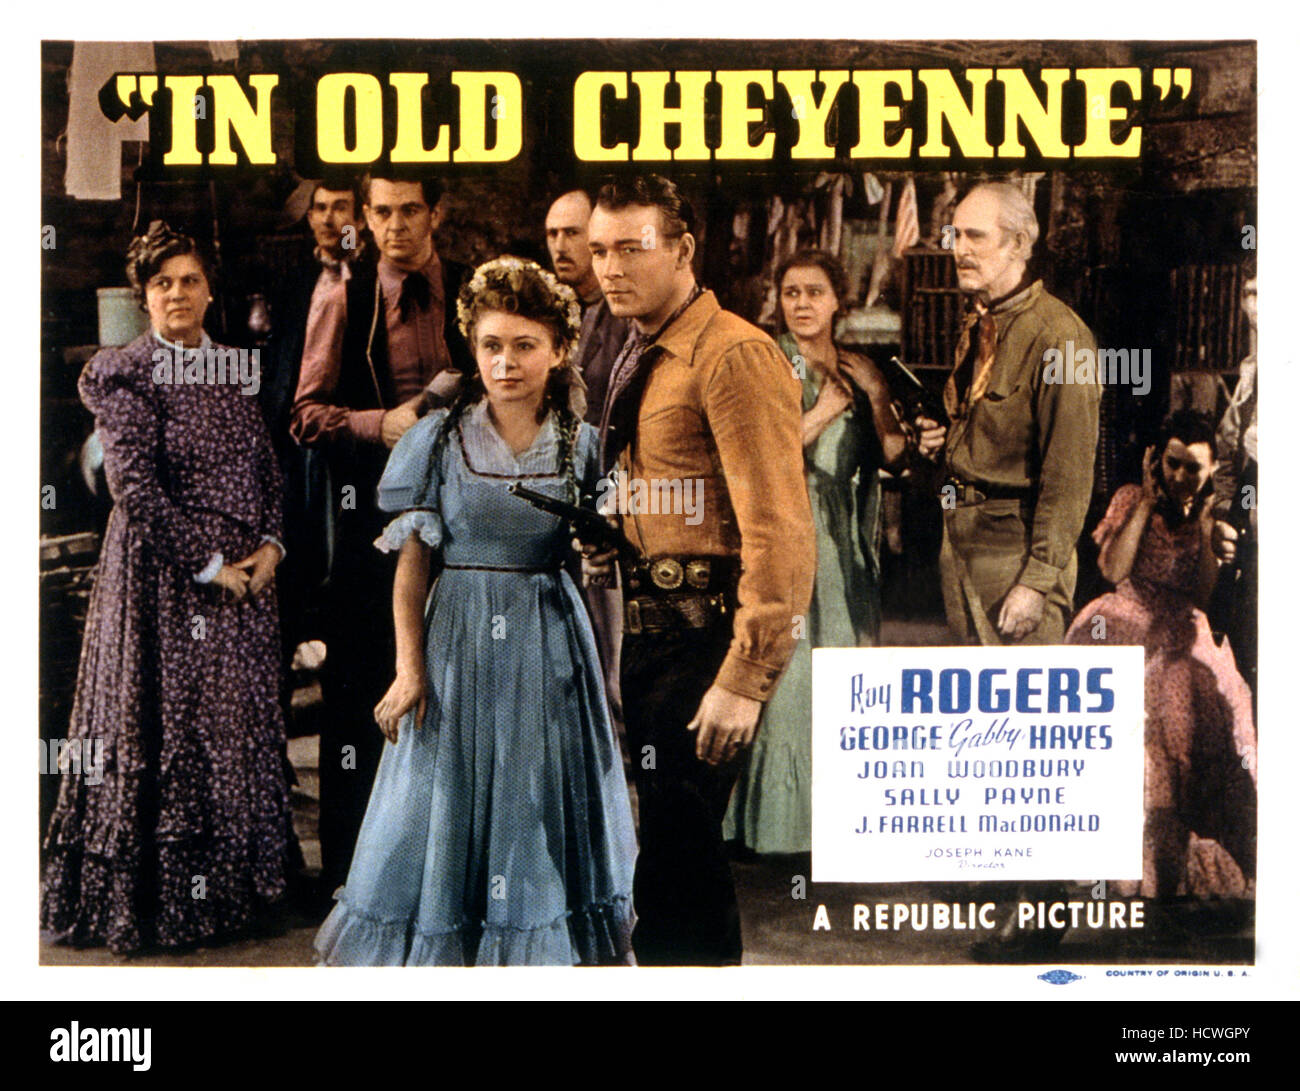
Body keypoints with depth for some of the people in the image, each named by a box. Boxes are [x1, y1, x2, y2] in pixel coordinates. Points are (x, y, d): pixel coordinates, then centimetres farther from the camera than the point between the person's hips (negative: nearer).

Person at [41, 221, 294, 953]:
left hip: (245, 575, 6)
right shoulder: (123, 374, -7)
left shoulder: (233, 369, 11)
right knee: (168, 725, -1)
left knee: (245, 723, 9)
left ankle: (236, 883, 20)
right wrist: (208, 566, -14)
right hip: (164, 577, -6)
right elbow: (137, 490, -13)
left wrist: (269, 545, -3)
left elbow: (268, 468, 13)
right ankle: (164, 896, 10)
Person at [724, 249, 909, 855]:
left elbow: (894, 456, 5)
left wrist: (875, 396, -8)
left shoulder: (858, 371, 11)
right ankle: (778, 817, 3)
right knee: (786, 671, -7)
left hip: (843, 537, 5)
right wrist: (824, 411, -12)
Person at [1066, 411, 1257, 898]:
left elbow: (1204, 593, -2)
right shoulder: (1129, 500, 8)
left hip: (1182, 633, 0)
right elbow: (1112, 571, -6)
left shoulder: (1213, 515, 9)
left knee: (1203, 695, -30)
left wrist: (1204, 524, -8)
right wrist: (1147, 502, -4)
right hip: (1127, 621, 0)